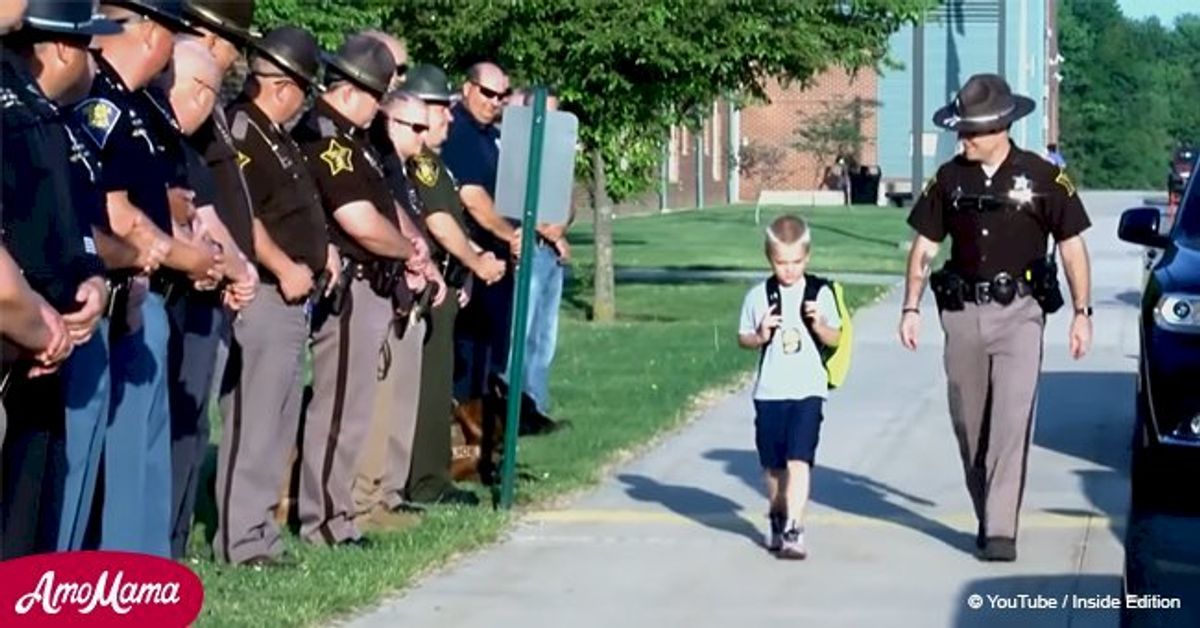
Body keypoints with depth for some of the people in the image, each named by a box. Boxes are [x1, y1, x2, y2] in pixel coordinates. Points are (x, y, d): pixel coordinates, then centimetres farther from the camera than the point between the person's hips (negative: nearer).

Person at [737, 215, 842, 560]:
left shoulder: (820, 294, -1)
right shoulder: (759, 296, 1)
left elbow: (836, 338, 3)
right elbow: (742, 338, 6)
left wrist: (819, 324, -16)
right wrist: (760, 336, -14)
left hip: (808, 390, -2)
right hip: (769, 391, 2)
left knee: (798, 460, -13)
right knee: (773, 464, 12)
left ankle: (793, 530, -16)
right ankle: (777, 519, 33)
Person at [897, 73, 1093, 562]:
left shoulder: (1043, 178, -2)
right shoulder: (949, 178, 7)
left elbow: (1072, 247, 3)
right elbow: (924, 246, 13)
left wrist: (1082, 312, 0)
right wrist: (911, 307, 6)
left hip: (1018, 314, -4)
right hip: (962, 315, 4)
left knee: (1011, 422, -13)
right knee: (969, 425, 9)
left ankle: (1001, 531, -15)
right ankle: (986, 517, 24)